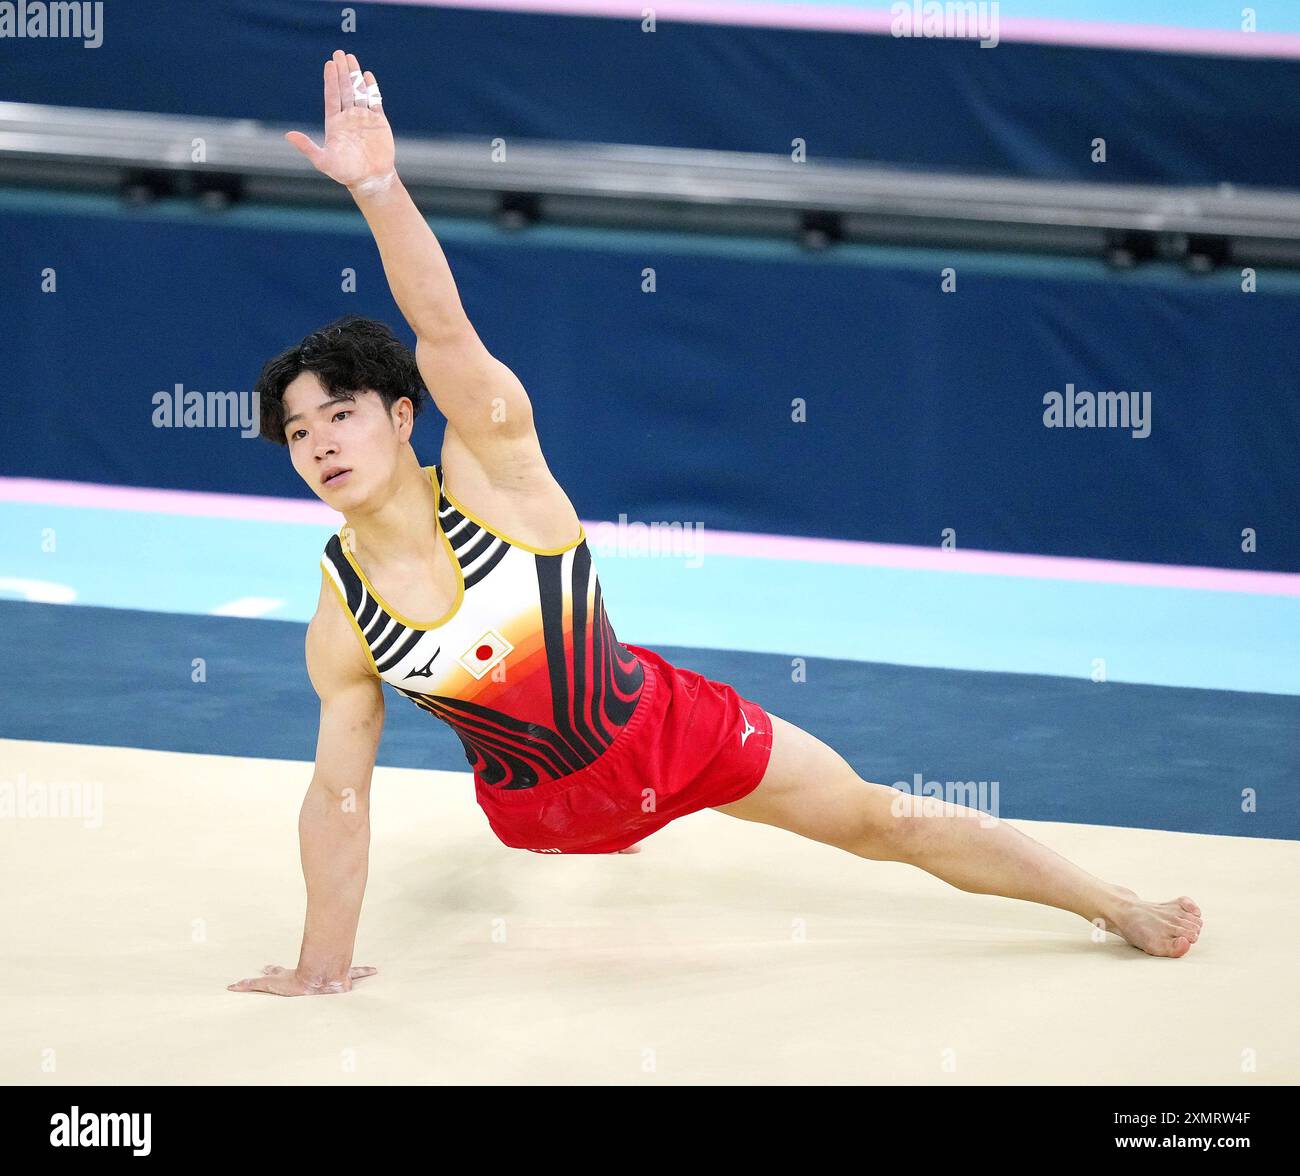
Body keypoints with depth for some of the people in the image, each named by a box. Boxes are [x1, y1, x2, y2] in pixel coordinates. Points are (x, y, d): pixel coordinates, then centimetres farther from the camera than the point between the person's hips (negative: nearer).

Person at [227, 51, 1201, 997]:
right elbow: (338, 794, -10)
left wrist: (378, 185, -56)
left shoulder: (491, 469, -24)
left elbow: (443, 329, -40)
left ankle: (1112, 904, 17)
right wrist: (321, 968, -11)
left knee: (879, 819, 4)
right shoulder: (340, 625, -18)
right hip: (542, 808, 3)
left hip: (663, 721, -3)